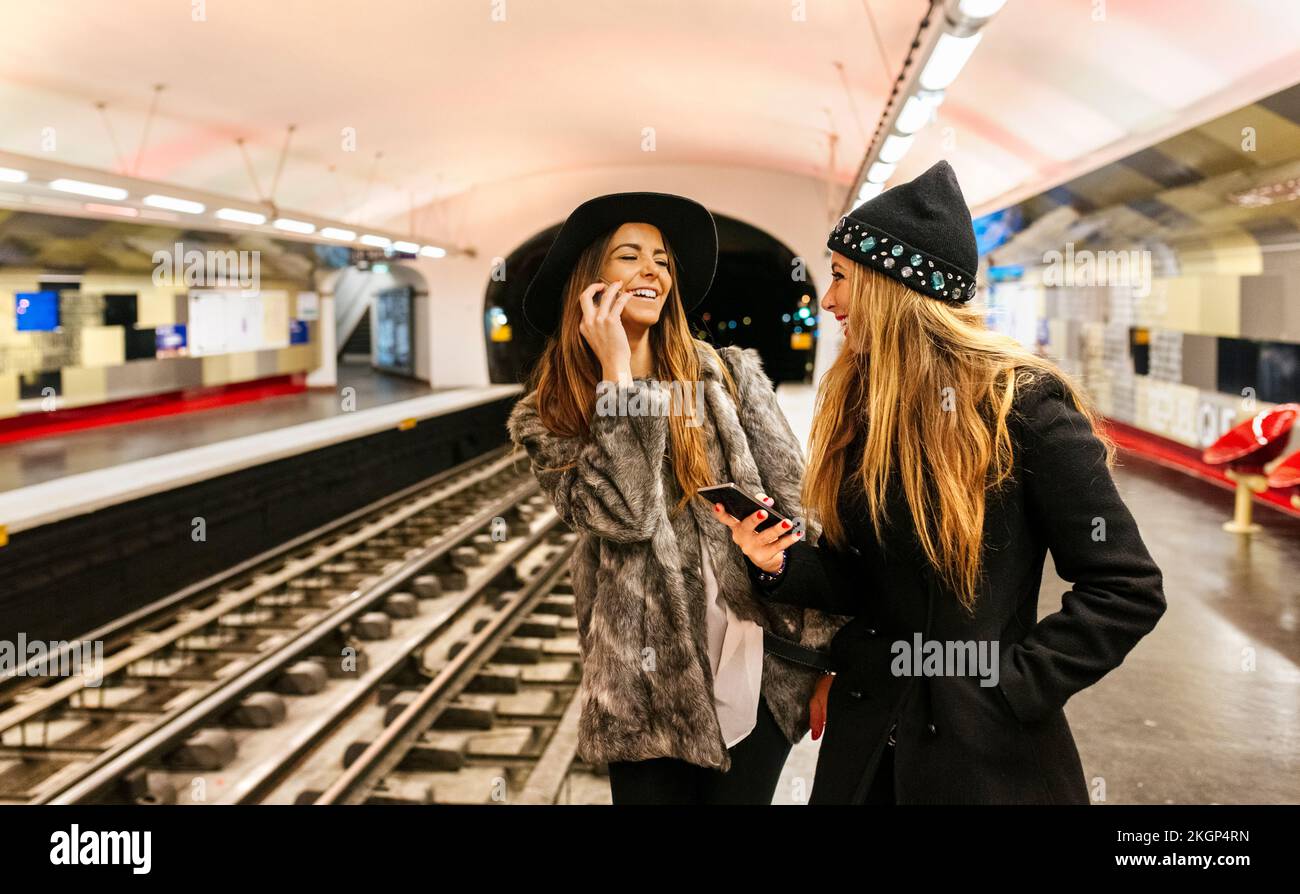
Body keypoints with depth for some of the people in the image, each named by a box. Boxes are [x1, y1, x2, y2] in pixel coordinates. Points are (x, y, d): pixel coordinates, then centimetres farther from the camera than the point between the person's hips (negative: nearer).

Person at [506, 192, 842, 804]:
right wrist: (617, 374, -15)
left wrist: (822, 656, -1)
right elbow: (623, 515, -18)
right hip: (649, 689, -1)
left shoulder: (731, 375, 1)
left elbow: (795, 510, 1)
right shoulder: (547, 420, -1)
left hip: (760, 675, 1)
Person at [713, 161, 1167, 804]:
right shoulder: (857, 405, 3)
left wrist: (1011, 685, -16)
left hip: (989, 754, -6)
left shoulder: (1022, 403, -15)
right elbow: (861, 578, 8)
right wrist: (787, 564, -10)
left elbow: (1126, 589, -13)